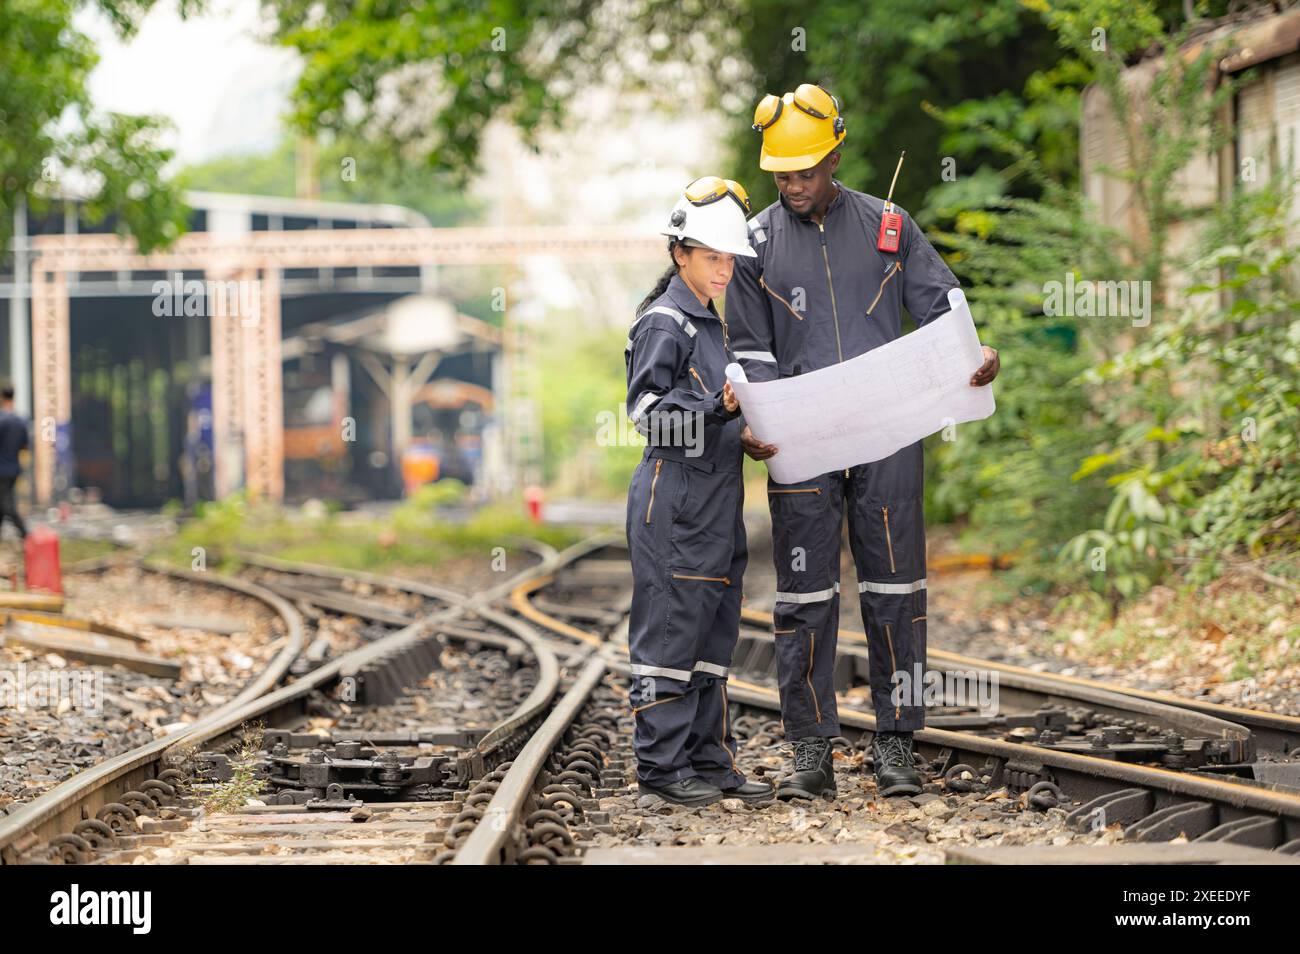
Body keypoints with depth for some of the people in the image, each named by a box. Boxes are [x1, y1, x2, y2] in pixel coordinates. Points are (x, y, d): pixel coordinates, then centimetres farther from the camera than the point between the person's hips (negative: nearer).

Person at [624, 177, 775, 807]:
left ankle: (709, 760, 16)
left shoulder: (710, 323, 18)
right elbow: (647, 409, -18)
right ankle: (661, 763, -2)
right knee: (670, 630, -6)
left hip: (715, 495, 10)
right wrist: (716, 406, -28)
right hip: (676, 493, -10)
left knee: (713, 631, 11)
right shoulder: (664, 324, -10)